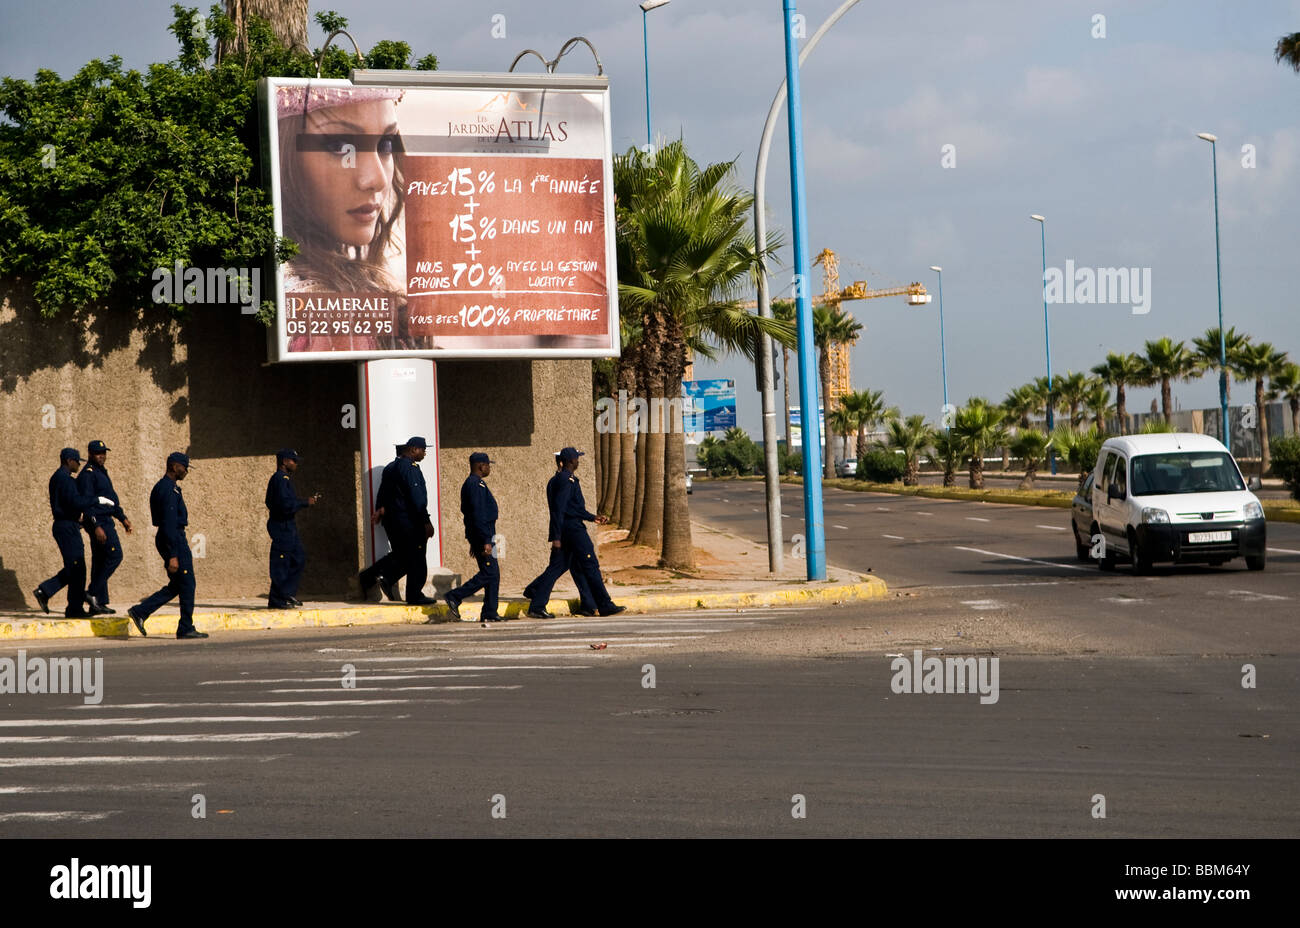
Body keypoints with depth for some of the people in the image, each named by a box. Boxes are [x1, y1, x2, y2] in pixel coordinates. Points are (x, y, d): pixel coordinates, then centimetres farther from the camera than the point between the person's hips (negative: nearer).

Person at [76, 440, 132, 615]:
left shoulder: (102, 472, 19)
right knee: (114, 555, -15)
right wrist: (97, 526, -25)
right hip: (98, 522, -10)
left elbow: (111, 498, 28)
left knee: (100, 561, 9)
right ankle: (93, 593, -13)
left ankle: (98, 603, 11)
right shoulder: (88, 474, -12)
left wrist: (122, 518, 26)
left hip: (106, 521, 10)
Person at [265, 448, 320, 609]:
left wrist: (308, 500, 14)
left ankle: (287, 594, 15)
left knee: (299, 558, 12)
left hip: (287, 525, 11)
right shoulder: (280, 479, -15)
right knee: (281, 564, -6)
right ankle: (276, 600, -2)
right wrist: (306, 502, -15)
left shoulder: (282, 478, 18)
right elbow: (286, 505, -24)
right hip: (281, 526, -11)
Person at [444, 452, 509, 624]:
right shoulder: (476, 484, -15)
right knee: (489, 573, -10)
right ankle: (455, 597, -10)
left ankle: (489, 613, 8)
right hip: (483, 535, -10)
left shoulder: (470, 484, 18)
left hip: (478, 537, 10)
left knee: (493, 574, 9)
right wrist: (486, 541, -24)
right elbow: (478, 514, -22)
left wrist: (474, 542, 25)